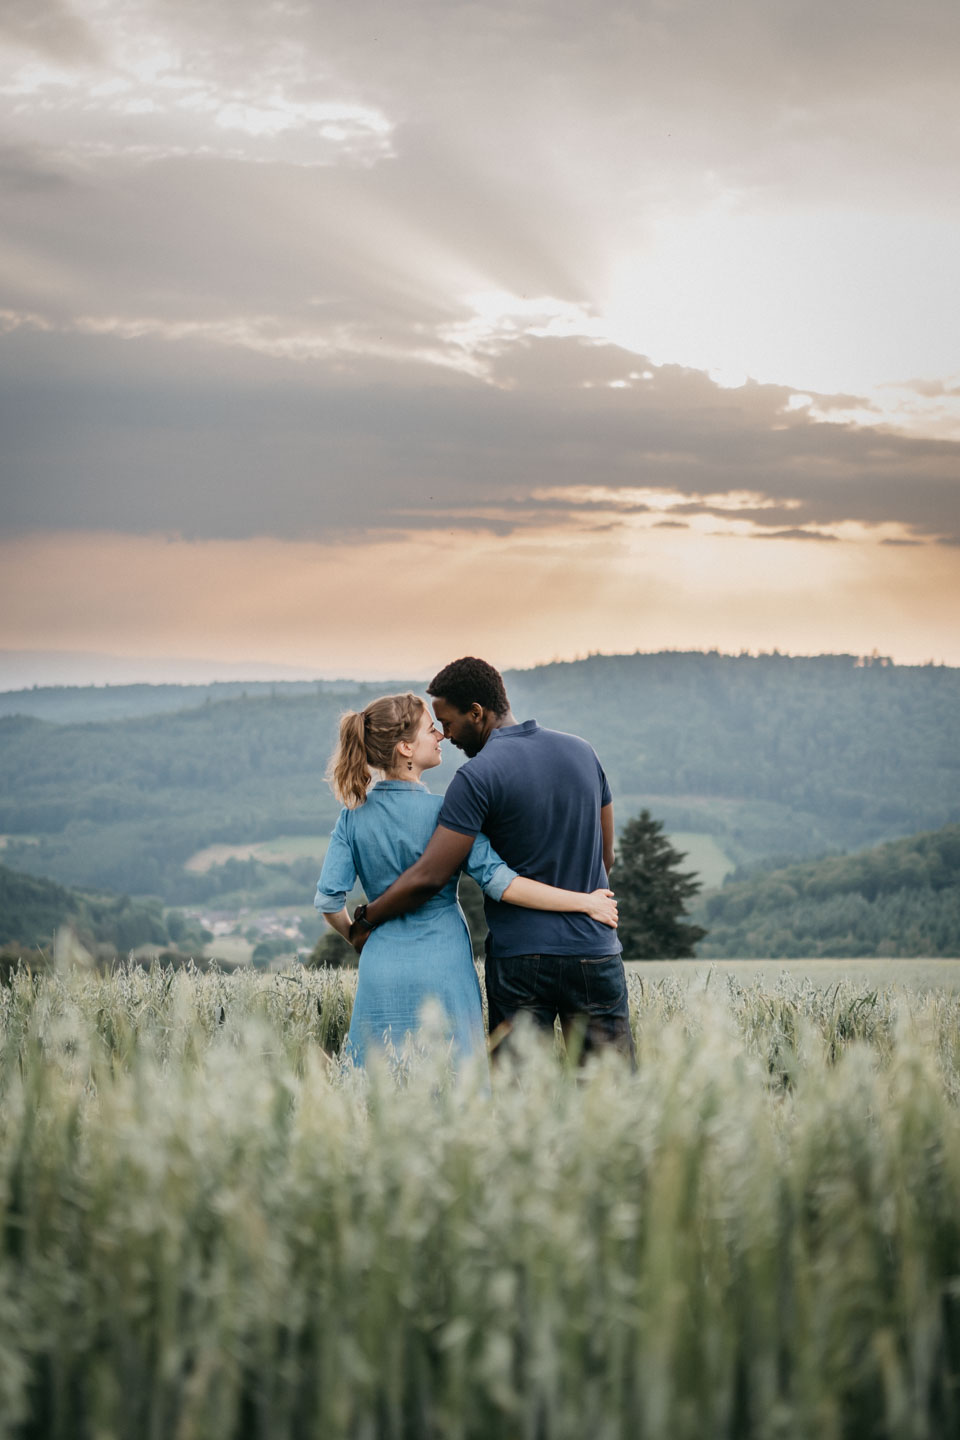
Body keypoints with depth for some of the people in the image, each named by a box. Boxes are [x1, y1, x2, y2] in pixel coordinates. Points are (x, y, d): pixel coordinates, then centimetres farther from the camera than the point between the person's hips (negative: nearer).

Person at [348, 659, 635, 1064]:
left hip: (520, 958, -4)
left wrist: (365, 921, -2)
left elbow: (429, 876, -15)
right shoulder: (582, 752, 7)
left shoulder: (478, 776, -12)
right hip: (594, 951, 4)